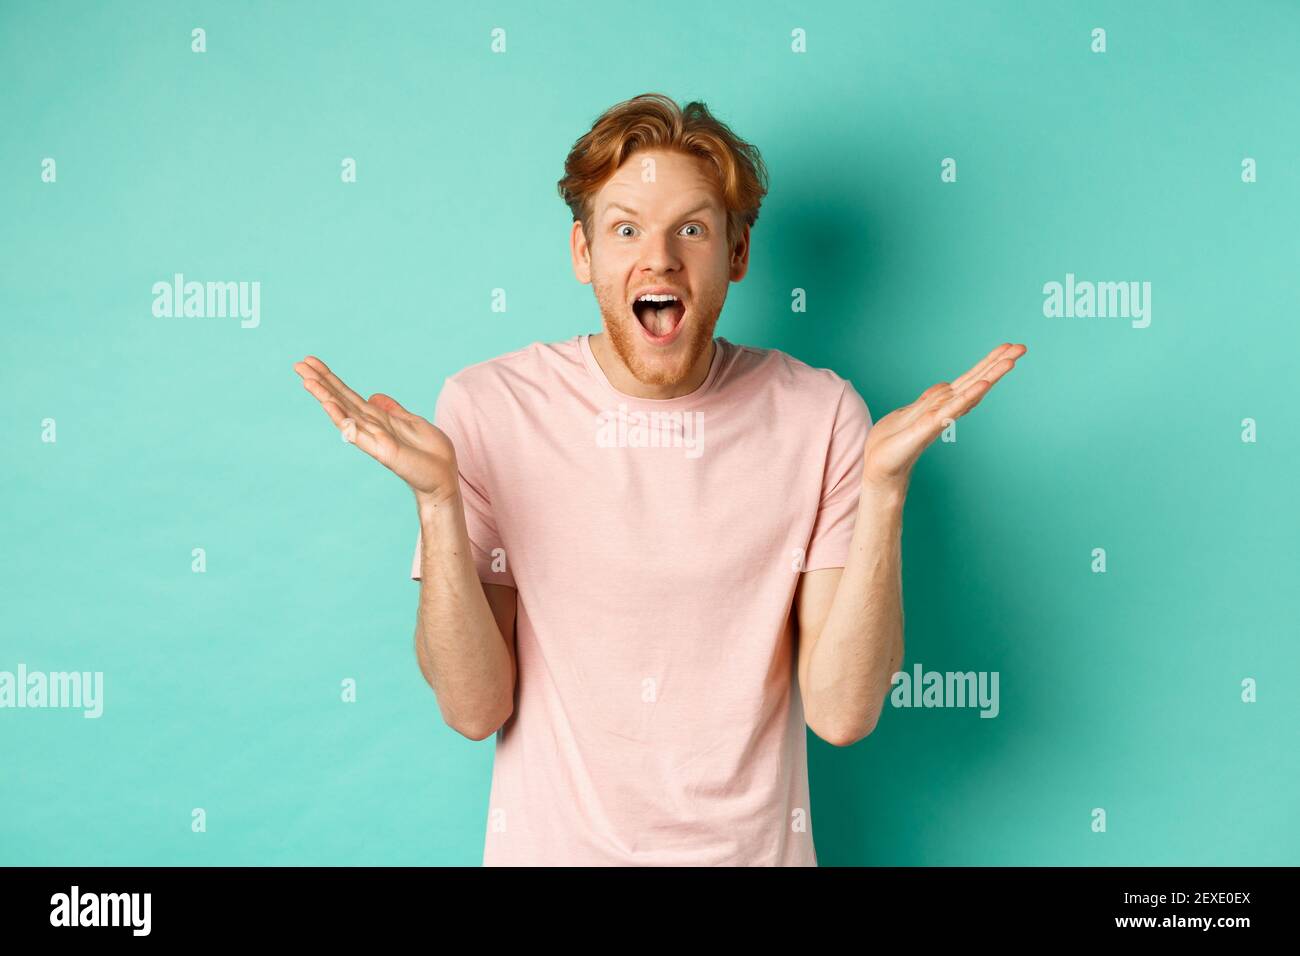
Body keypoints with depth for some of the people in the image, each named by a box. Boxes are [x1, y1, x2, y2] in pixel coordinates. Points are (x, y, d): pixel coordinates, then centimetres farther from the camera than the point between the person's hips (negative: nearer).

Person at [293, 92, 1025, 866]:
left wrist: (884, 483, -25)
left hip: (752, 844, 1)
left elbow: (842, 712, -16)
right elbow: (474, 708, -13)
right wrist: (437, 497, -26)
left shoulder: (819, 415, -11)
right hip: (549, 843, 0)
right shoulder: (489, 407, -12)